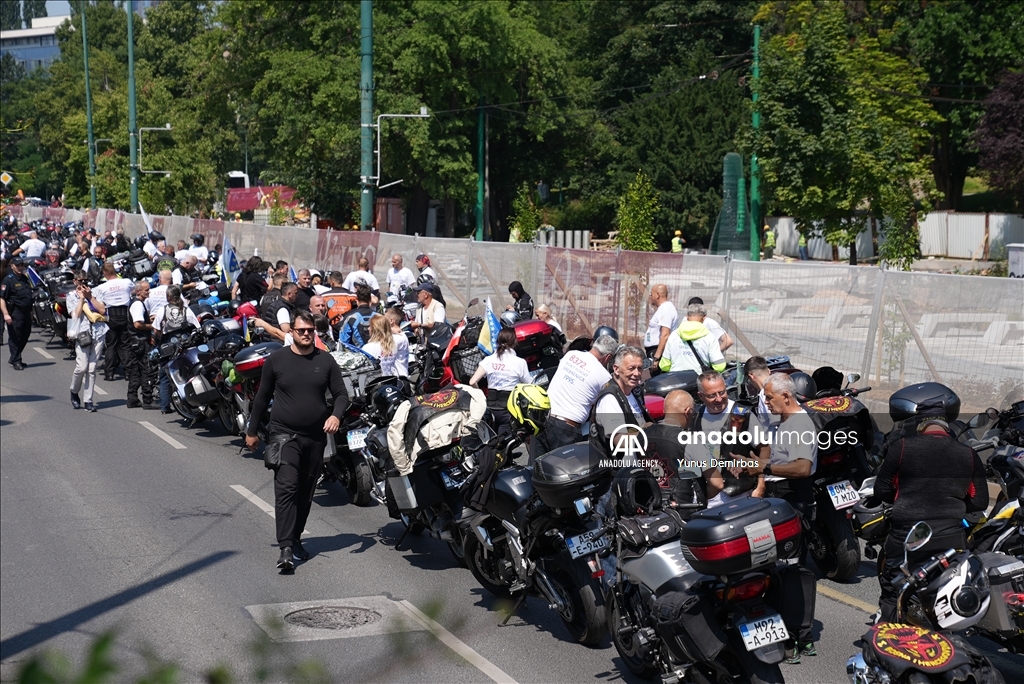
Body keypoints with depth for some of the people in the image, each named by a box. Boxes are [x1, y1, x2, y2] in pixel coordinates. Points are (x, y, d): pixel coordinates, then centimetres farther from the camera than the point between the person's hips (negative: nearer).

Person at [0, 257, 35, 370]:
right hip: (14, 313, -8)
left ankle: (13, 358, 26)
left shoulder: (25, 279, 15)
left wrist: (30, 312, 23)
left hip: (26, 313, 8)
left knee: (25, 336, 12)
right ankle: (16, 361, 6)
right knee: (15, 338, -2)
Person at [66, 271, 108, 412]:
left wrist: (90, 297, -2)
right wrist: (81, 298, -3)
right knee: (82, 367, -11)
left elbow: (102, 310, 2)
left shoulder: (94, 293, 13)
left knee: (92, 369, 1)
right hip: (82, 333, -2)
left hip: (98, 333, 2)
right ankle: (74, 392, 16)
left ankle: (88, 400, 6)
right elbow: (75, 314, -5)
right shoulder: (71, 296, 9)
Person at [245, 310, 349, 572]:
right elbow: (262, 397, 9)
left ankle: (296, 539, 24)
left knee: (306, 493, 10)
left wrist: (336, 415, -15)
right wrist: (252, 431, 11)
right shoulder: (276, 360, 1)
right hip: (284, 435, -3)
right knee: (286, 489, -15)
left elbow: (341, 394, 5)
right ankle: (286, 548, -20)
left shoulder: (325, 361, 4)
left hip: (316, 436, 3)